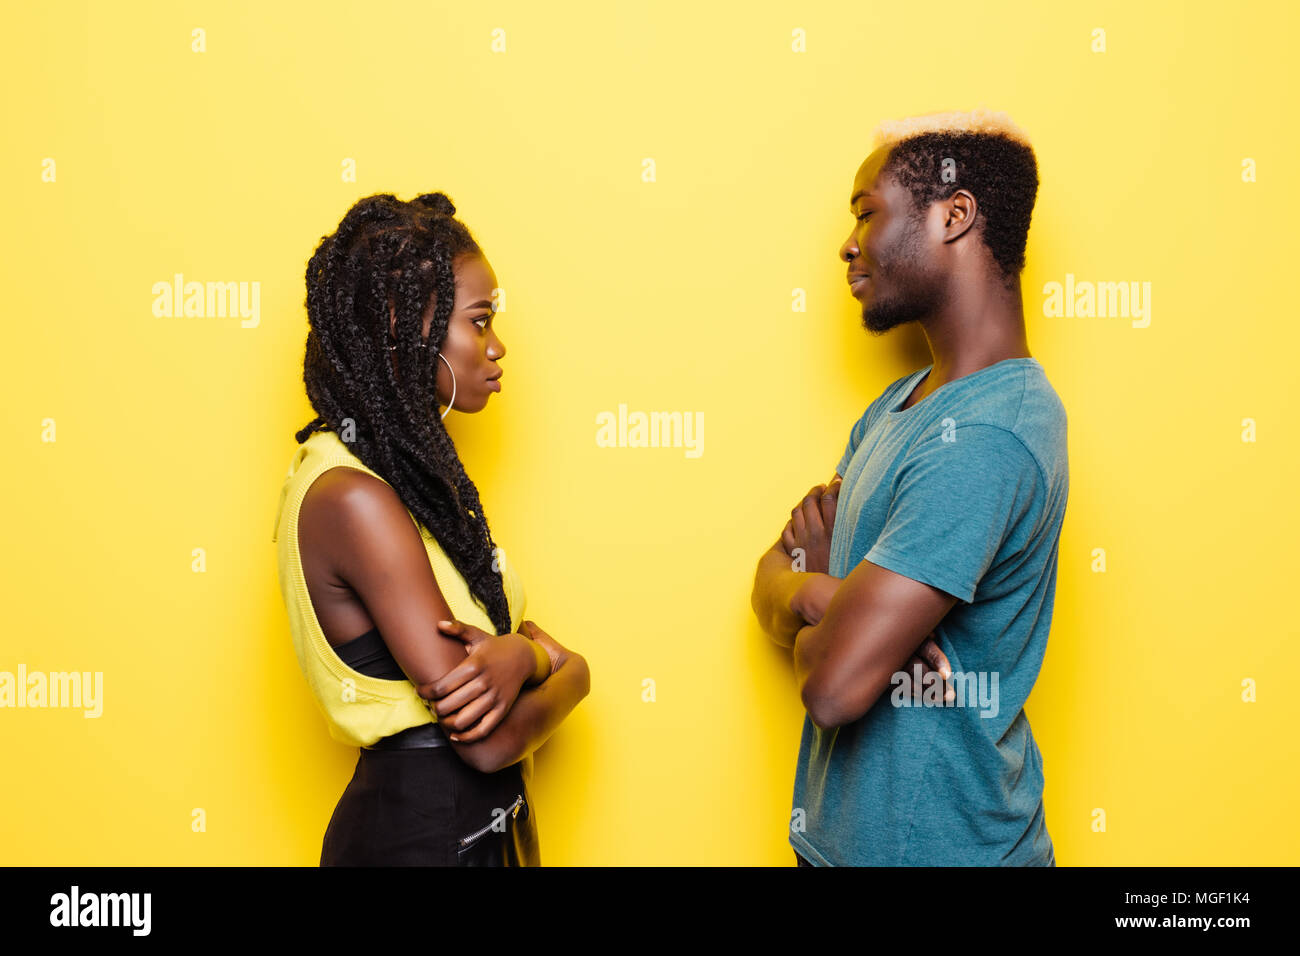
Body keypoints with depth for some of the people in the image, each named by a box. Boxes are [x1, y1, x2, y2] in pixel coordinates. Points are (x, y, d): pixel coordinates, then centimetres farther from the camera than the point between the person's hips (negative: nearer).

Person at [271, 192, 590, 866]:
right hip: (420, 834, -8)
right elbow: (491, 742, -25)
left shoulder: (411, 470, 6)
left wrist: (520, 653, -19)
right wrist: (558, 677, -6)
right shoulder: (352, 498, -23)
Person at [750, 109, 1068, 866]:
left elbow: (835, 685, -29)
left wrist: (815, 596, -8)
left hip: (938, 840, -8)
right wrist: (822, 594, -18)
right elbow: (773, 580, 4)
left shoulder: (983, 438, -26)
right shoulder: (900, 405, 6)